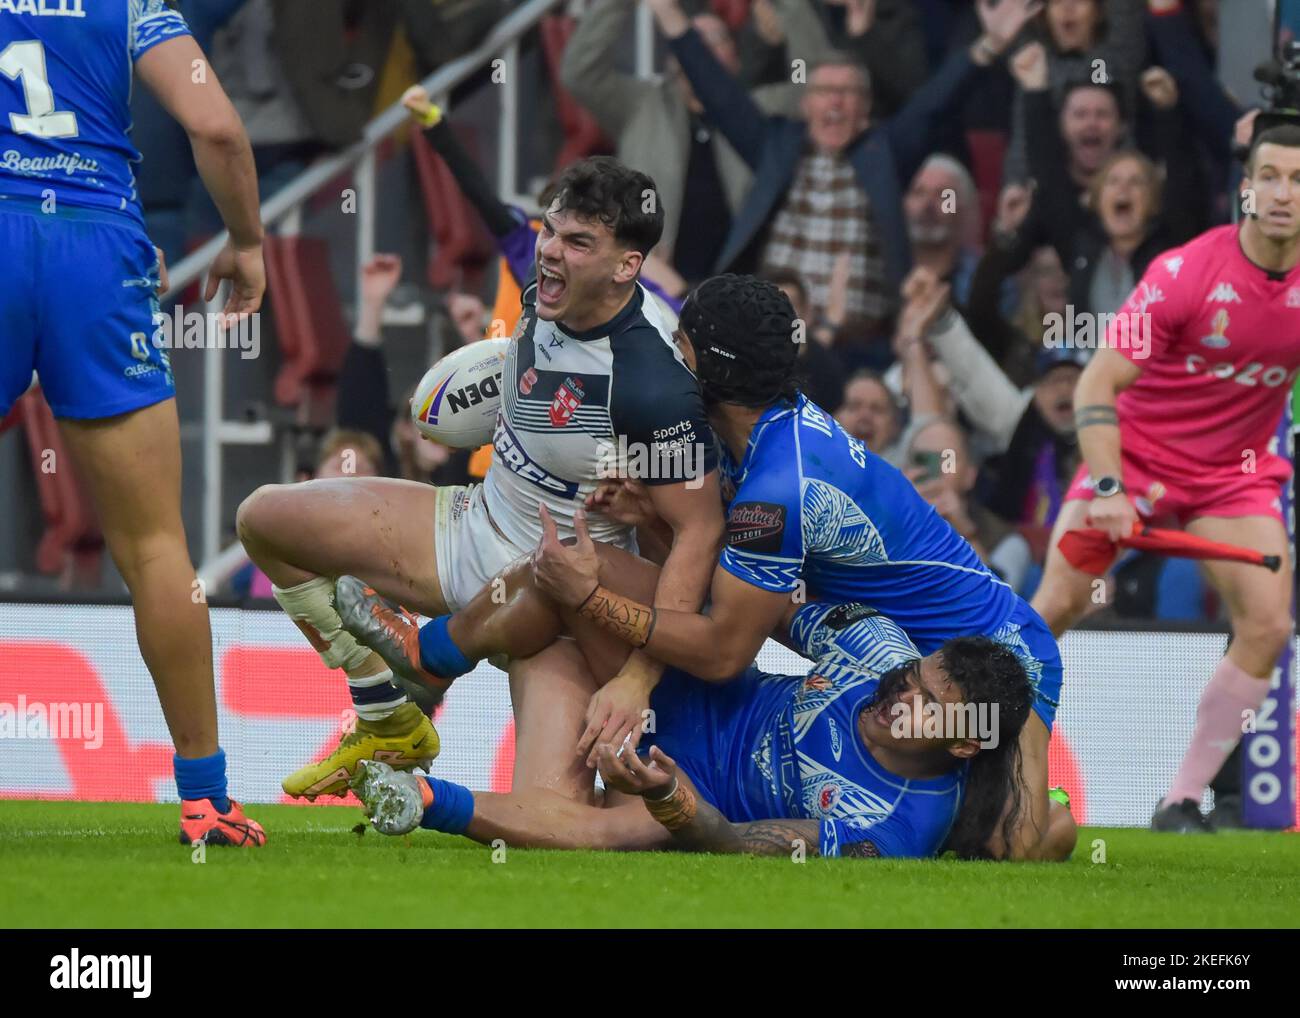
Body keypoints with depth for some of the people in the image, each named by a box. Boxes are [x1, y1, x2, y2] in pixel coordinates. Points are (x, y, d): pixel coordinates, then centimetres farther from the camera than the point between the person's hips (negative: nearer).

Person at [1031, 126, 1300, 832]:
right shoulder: (1185, 272, -21)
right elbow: (1096, 384, -20)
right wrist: (1108, 488, -30)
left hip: (1235, 474, 3)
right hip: (1136, 453, -3)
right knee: (1056, 605, -14)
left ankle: (1182, 801, -3)